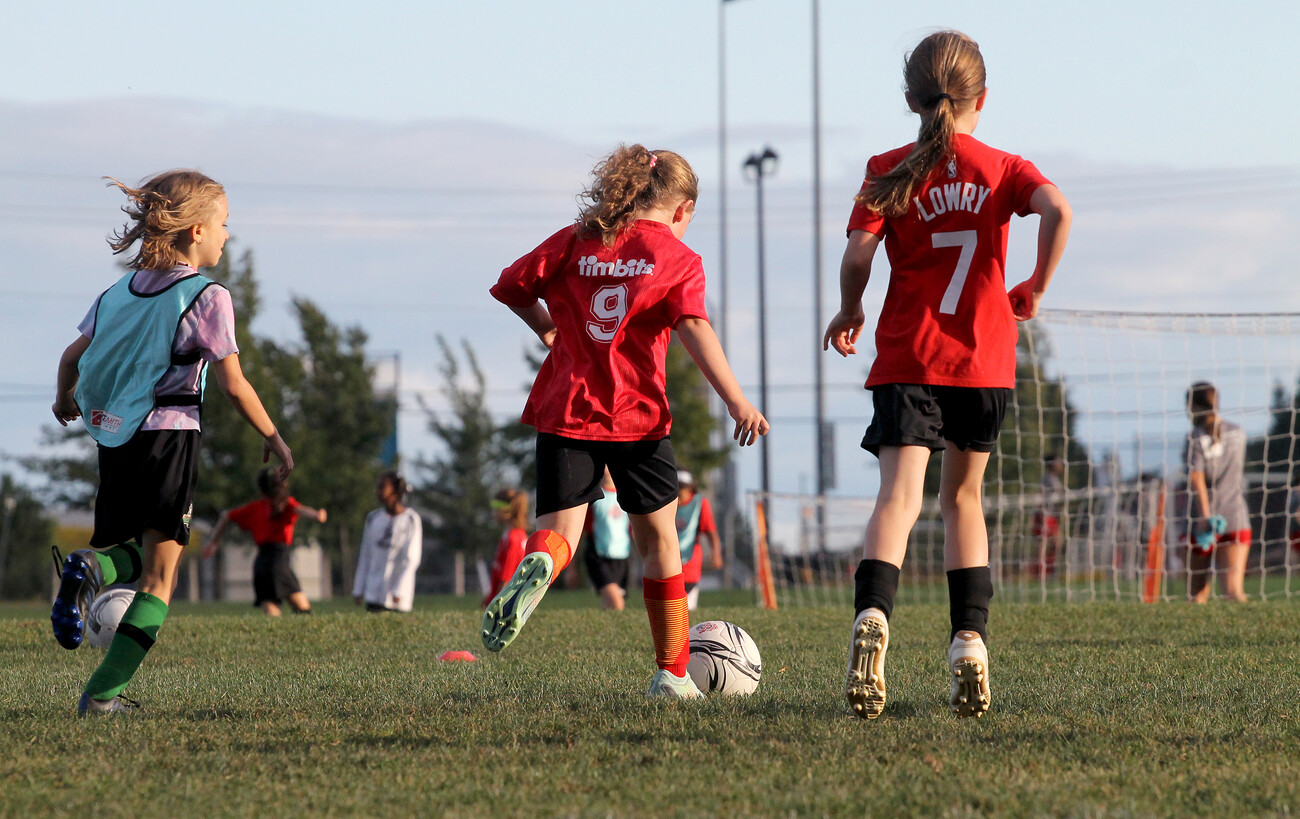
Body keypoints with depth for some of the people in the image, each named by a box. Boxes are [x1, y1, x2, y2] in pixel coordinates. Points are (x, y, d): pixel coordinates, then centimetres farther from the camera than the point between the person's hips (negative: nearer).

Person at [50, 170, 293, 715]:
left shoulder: (118, 292, 11)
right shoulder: (207, 298, -7)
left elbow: (72, 357, 16)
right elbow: (233, 384, -8)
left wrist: (64, 401, 37)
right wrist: (273, 438, 5)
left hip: (112, 439, 6)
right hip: (169, 435, -6)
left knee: (134, 555, 20)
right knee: (158, 576, -2)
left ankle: (93, 566, -17)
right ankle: (103, 692, -14)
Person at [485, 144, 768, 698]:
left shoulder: (575, 241, 11)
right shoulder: (678, 258, 2)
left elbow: (510, 287, 9)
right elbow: (693, 328, -13)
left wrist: (547, 328, 28)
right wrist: (737, 403, -17)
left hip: (566, 410, 2)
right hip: (637, 414, -2)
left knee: (559, 529, -1)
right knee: (658, 538, 14)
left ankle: (537, 565, -40)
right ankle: (673, 673, 20)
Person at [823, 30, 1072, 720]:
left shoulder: (888, 172, 2)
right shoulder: (1001, 169, 5)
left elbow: (858, 253, -8)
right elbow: (1057, 209, -14)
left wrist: (849, 312, 11)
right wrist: (1037, 285, 0)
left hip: (907, 357, -2)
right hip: (983, 358, 2)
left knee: (899, 496, -13)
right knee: (963, 497, 18)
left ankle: (873, 615, -40)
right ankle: (969, 643, 9)